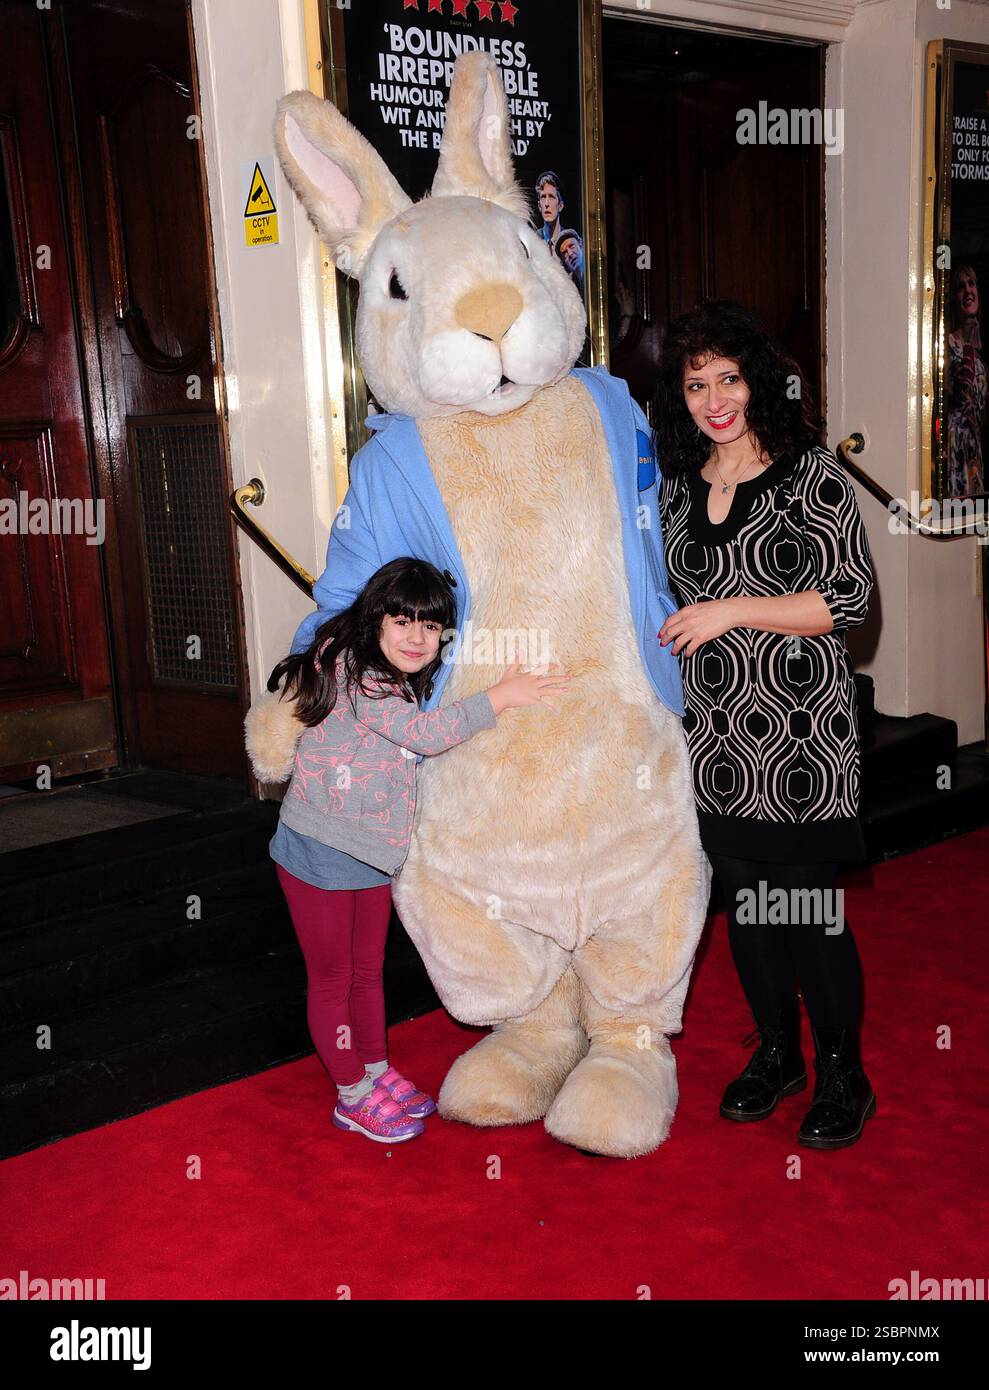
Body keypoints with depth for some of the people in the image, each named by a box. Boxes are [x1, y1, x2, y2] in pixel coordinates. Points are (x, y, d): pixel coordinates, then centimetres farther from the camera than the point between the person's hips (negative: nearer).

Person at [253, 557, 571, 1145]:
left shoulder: (409, 683, 6)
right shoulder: (352, 672, -22)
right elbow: (421, 733, -28)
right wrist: (499, 698, -26)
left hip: (372, 854, 8)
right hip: (320, 853, -8)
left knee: (369, 972, 20)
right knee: (332, 978, 7)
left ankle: (378, 1074, 34)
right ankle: (353, 1096, 20)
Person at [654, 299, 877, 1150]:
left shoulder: (813, 476, -6)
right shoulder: (678, 487, 9)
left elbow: (851, 596, -12)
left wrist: (732, 610, -16)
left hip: (801, 736, -5)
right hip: (715, 733, 5)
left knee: (809, 906, 0)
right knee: (745, 900, 13)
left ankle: (843, 1076, 19)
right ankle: (776, 1053, 32)